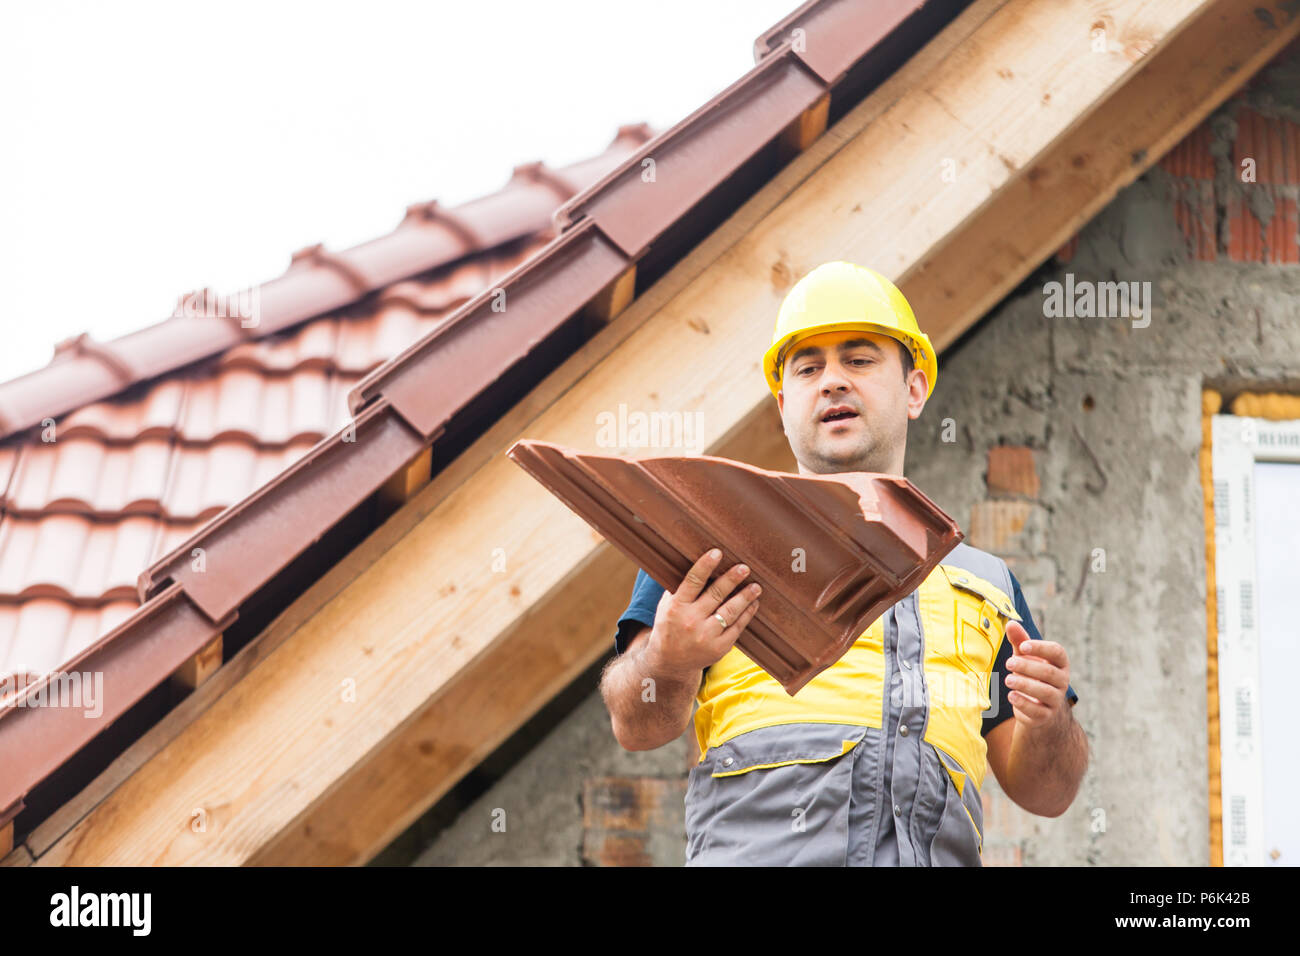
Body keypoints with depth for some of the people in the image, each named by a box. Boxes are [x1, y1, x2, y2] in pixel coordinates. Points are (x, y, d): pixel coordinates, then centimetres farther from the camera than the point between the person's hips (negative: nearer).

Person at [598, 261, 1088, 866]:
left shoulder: (985, 582, 27)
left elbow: (1045, 792, 23)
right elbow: (636, 727, 7)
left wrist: (1048, 720, 0)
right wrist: (666, 663, -16)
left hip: (936, 853, 2)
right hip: (754, 856, -2)